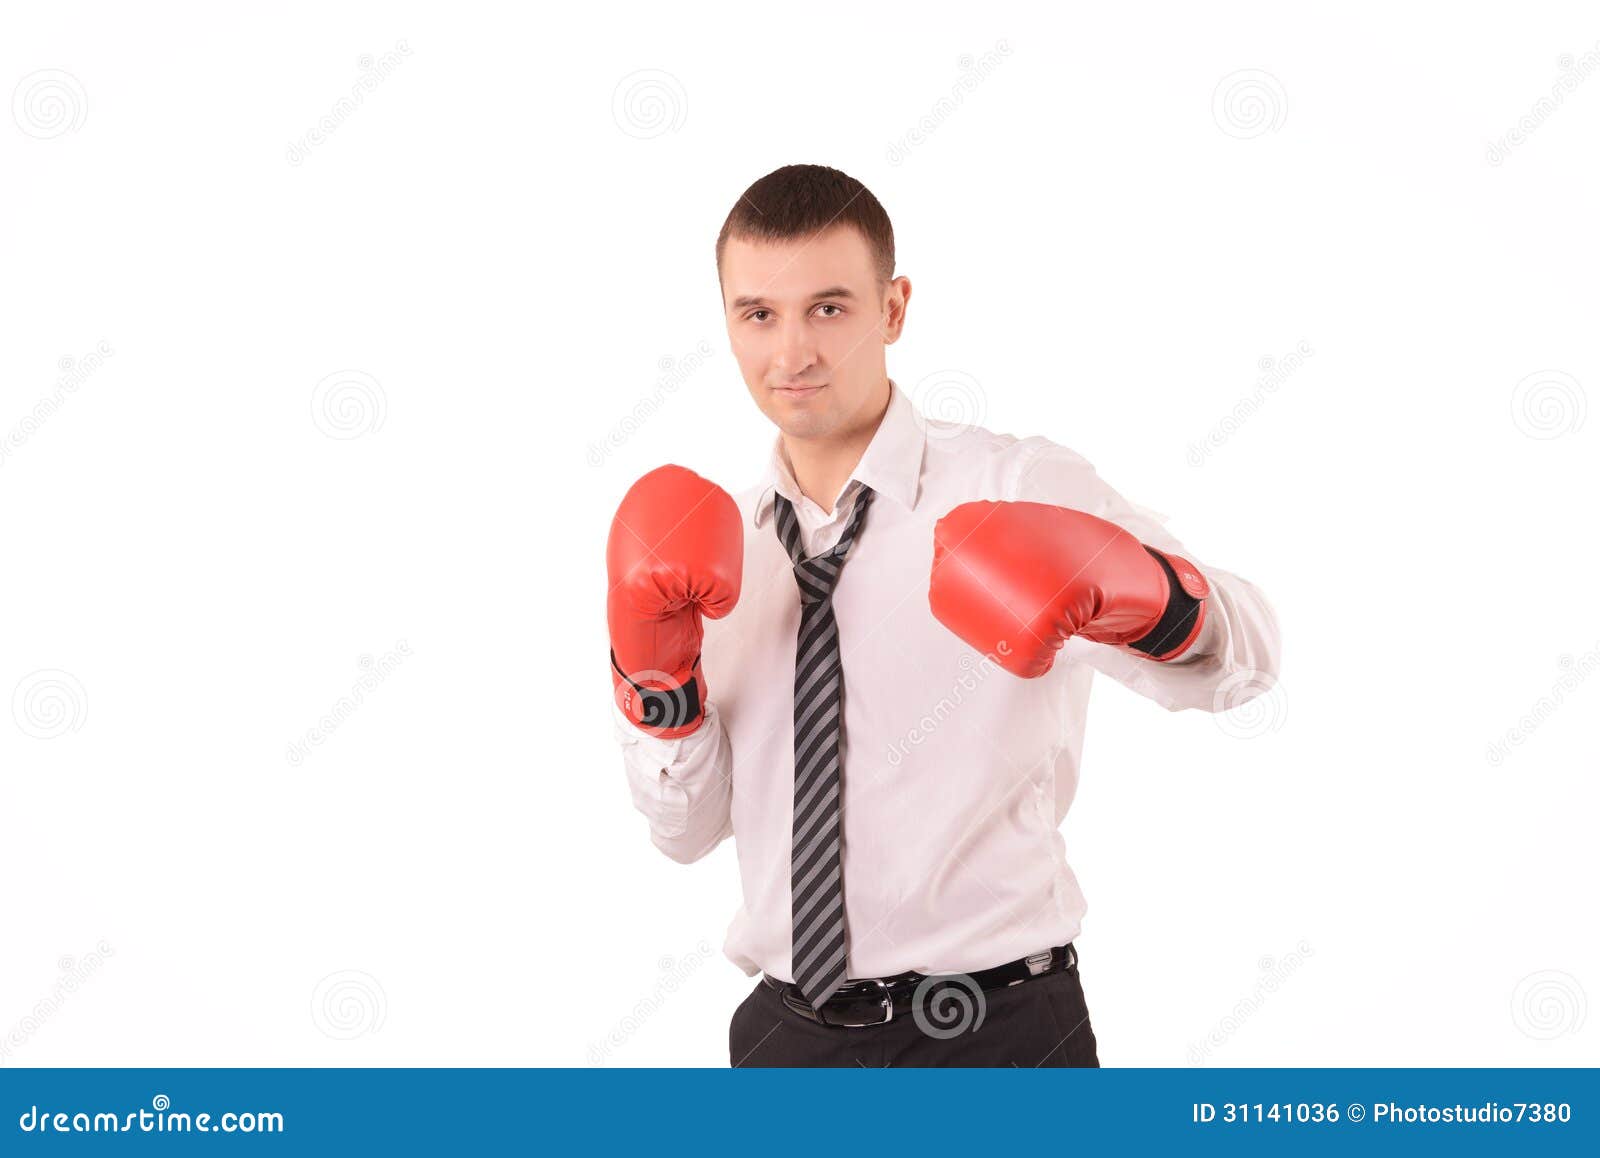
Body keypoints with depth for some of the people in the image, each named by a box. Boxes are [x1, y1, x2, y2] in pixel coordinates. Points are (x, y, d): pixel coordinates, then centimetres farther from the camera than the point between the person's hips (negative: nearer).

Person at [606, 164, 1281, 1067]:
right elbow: (688, 828, 5)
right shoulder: (723, 542, 5)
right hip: (788, 1033, 4)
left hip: (997, 1035, -4)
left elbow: (1242, 656, -25)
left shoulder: (1020, 488, -10)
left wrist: (1132, 591, -46)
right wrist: (653, 671, -12)